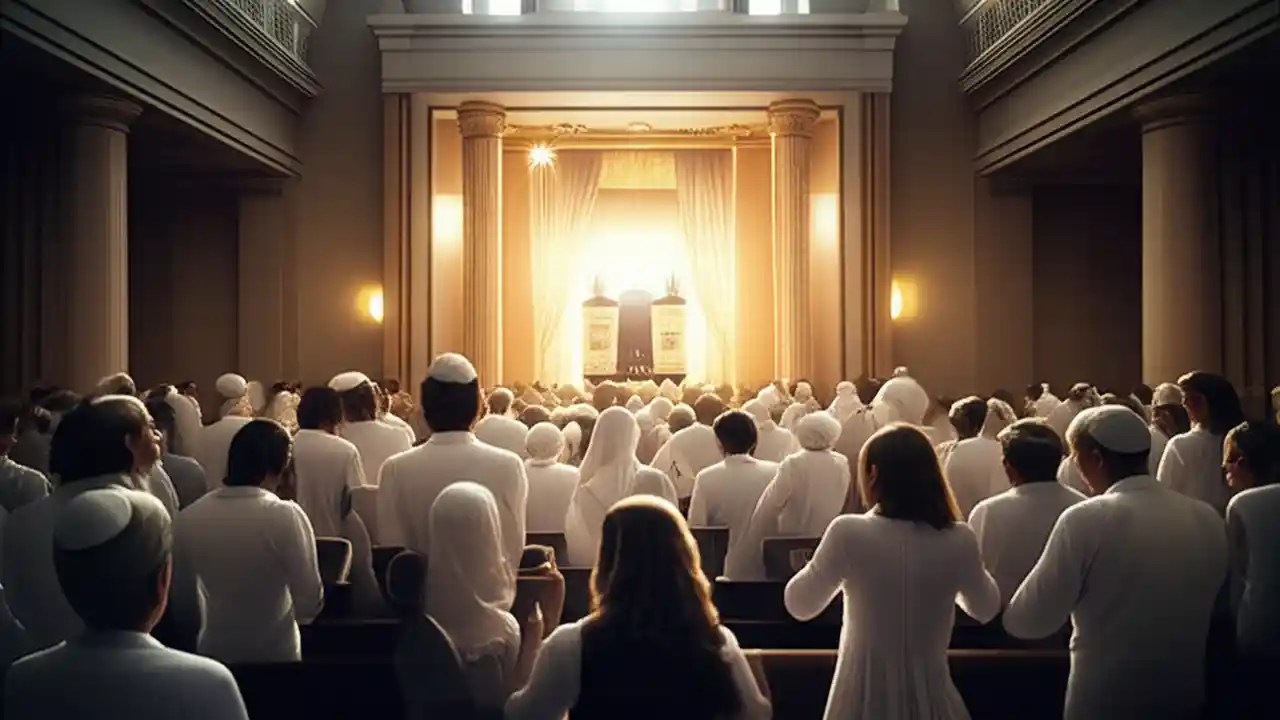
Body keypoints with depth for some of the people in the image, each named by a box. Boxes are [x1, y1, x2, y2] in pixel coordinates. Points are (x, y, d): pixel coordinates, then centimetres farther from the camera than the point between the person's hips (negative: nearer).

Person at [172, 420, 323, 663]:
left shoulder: (189, 518, -7)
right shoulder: (285, 516, -20)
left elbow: (184, 602, 5)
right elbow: (310, 604, -17)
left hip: (213, 650, 4)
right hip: (275, 652, -3)